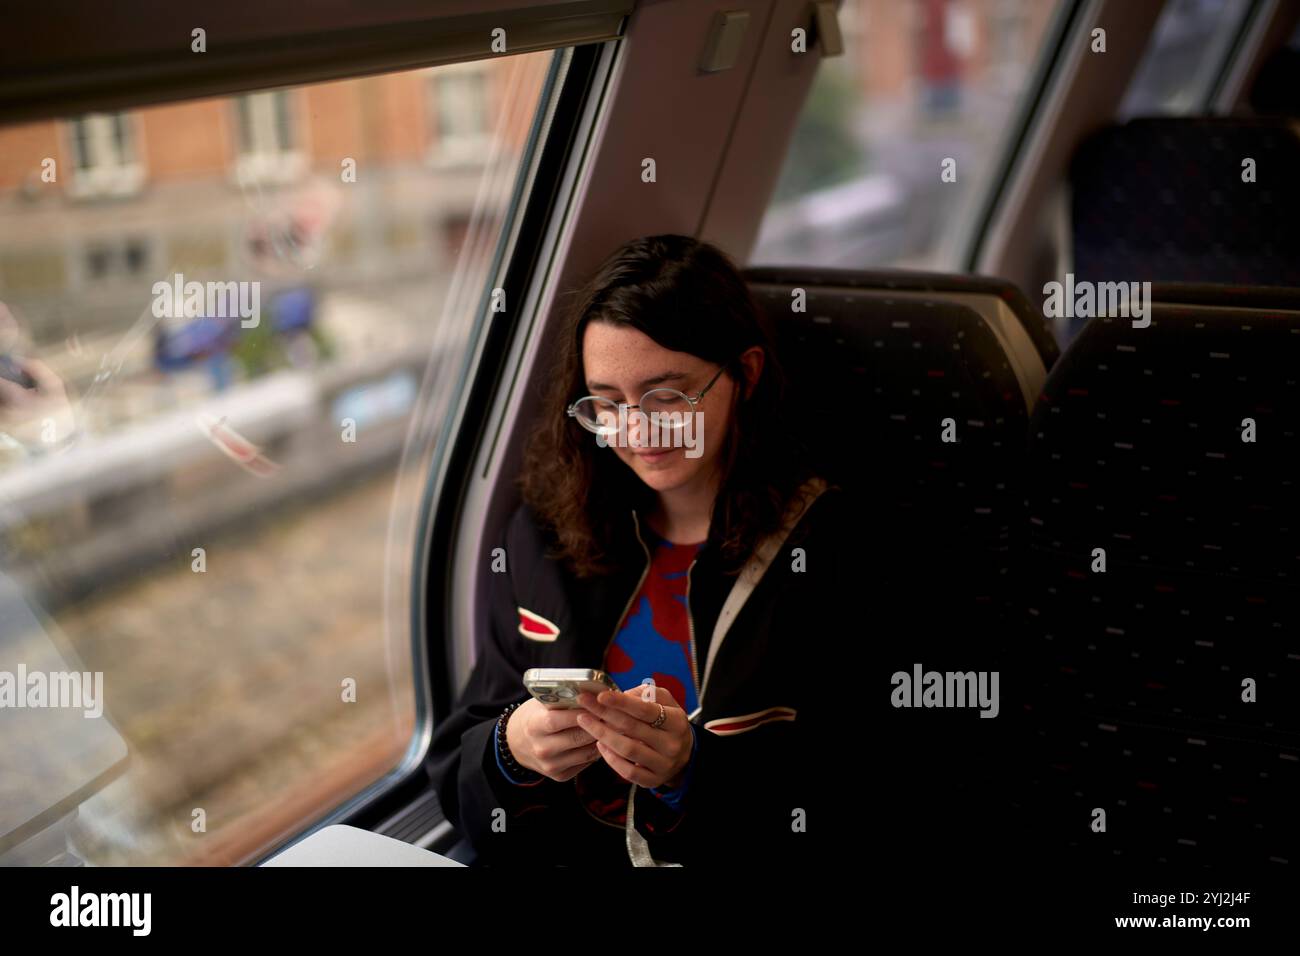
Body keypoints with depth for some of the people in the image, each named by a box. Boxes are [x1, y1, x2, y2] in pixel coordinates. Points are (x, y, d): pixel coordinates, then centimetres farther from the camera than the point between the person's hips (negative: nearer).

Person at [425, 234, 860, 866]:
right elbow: (453, 763, 9)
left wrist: (693, 770, -19)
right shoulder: (542, 537, 7)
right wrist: (511, 751, -11)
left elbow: (855, 817, -6)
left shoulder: (836, 548, -5)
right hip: (557, 860, 4)